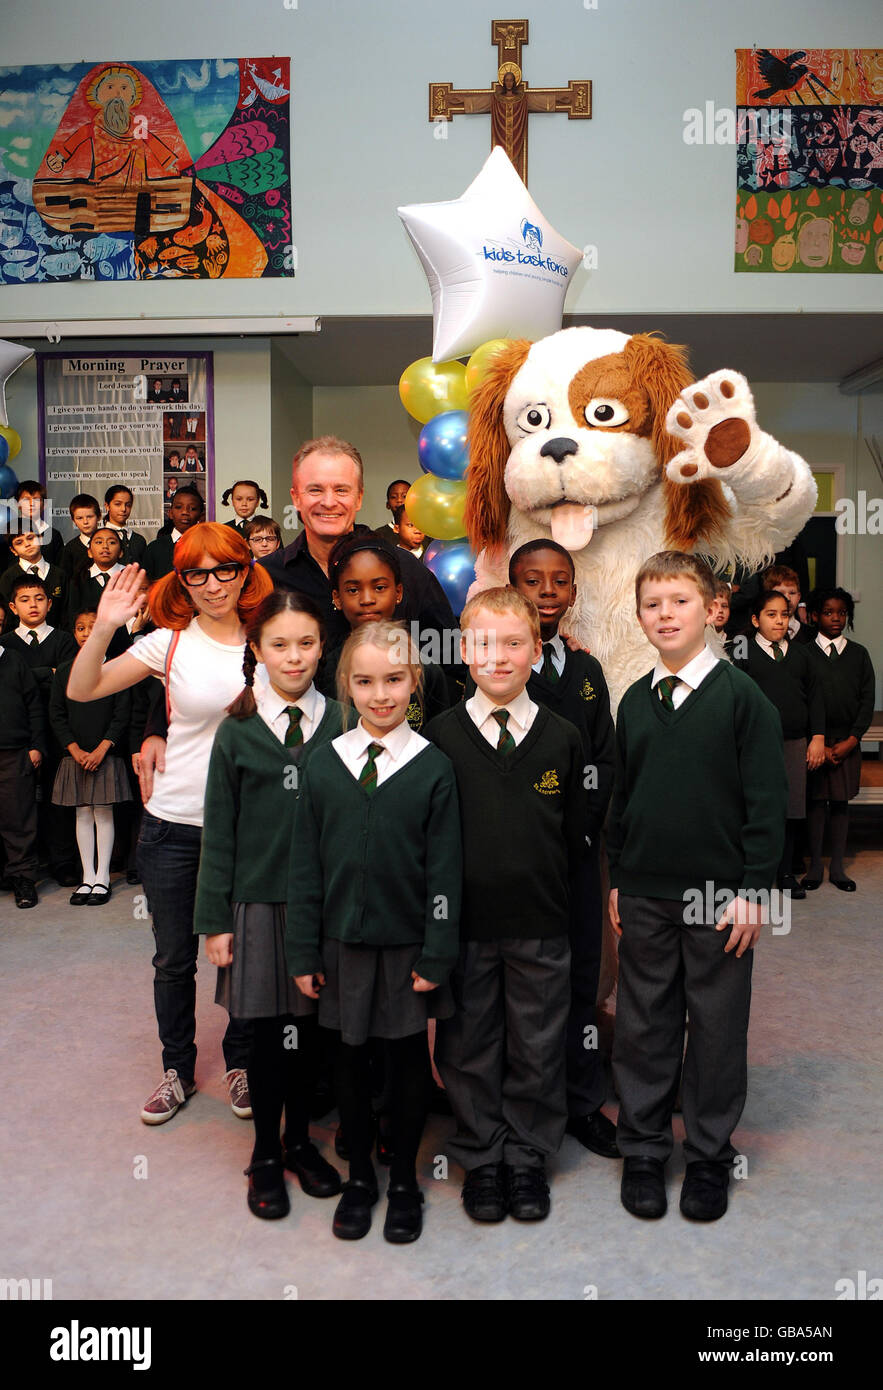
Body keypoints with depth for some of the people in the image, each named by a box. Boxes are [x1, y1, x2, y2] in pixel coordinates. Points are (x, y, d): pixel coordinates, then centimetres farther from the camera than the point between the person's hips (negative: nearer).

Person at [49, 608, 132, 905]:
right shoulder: (64, 671, 6)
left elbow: (122, 715, -5)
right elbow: (56, 716, 4)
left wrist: (101, 749, -12)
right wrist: (76, 750, -7)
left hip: (105, 755, -3)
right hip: (75, 756, 3)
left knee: (103, 813, 2)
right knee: (82, 814, 7)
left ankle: (102, 878, 10)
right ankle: (87, 877, 15)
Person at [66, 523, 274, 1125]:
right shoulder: (170, 642, -4)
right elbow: (82, 690, -11)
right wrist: (105, 627, -23)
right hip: (174, 823, 0)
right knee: (174, 958, 12)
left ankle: (241, 1063, 33)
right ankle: (177, 1069, 33)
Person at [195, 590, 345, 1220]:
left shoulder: (341, 724, -1)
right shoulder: (238, 732, -1)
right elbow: (219, 832, 1)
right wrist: (215, 919, 0)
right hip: (261, 902, -1)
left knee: (311, 1026, 11)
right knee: (269, 1032, 7)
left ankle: (299, 1140, 33)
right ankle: (266, 1156, 27)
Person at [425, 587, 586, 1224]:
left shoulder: (562, 738, -2)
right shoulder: (439, 737, -5)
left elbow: (576, 834, 6)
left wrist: (548, 885, 1)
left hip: (540, 925, 1)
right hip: (463, 925, 0)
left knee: (538, 1048, 13)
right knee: (469, 1047, 12)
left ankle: (527, 1158, 33)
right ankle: (482, 1159, 32)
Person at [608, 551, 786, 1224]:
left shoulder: (741, 695, -6)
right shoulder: (634, 702, 7)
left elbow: (767, 800, -7)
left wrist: (754, 888, -10)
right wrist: (617, 879, 11)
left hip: (720, 893, -3)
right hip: (645, 893, 4)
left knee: (718, 1027, 8)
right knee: (643, 1024, 11)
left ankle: (710, 1156, 25)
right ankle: (643, 1150, 27)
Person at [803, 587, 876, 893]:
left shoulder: (858, 654, 7)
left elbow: (867, 700, 4)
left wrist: (851, 740, -5)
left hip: (848, 741, 2)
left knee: (841, 801, 7)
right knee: (815, 801, 2)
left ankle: (837, 866, 16)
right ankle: (815, 865, 13)